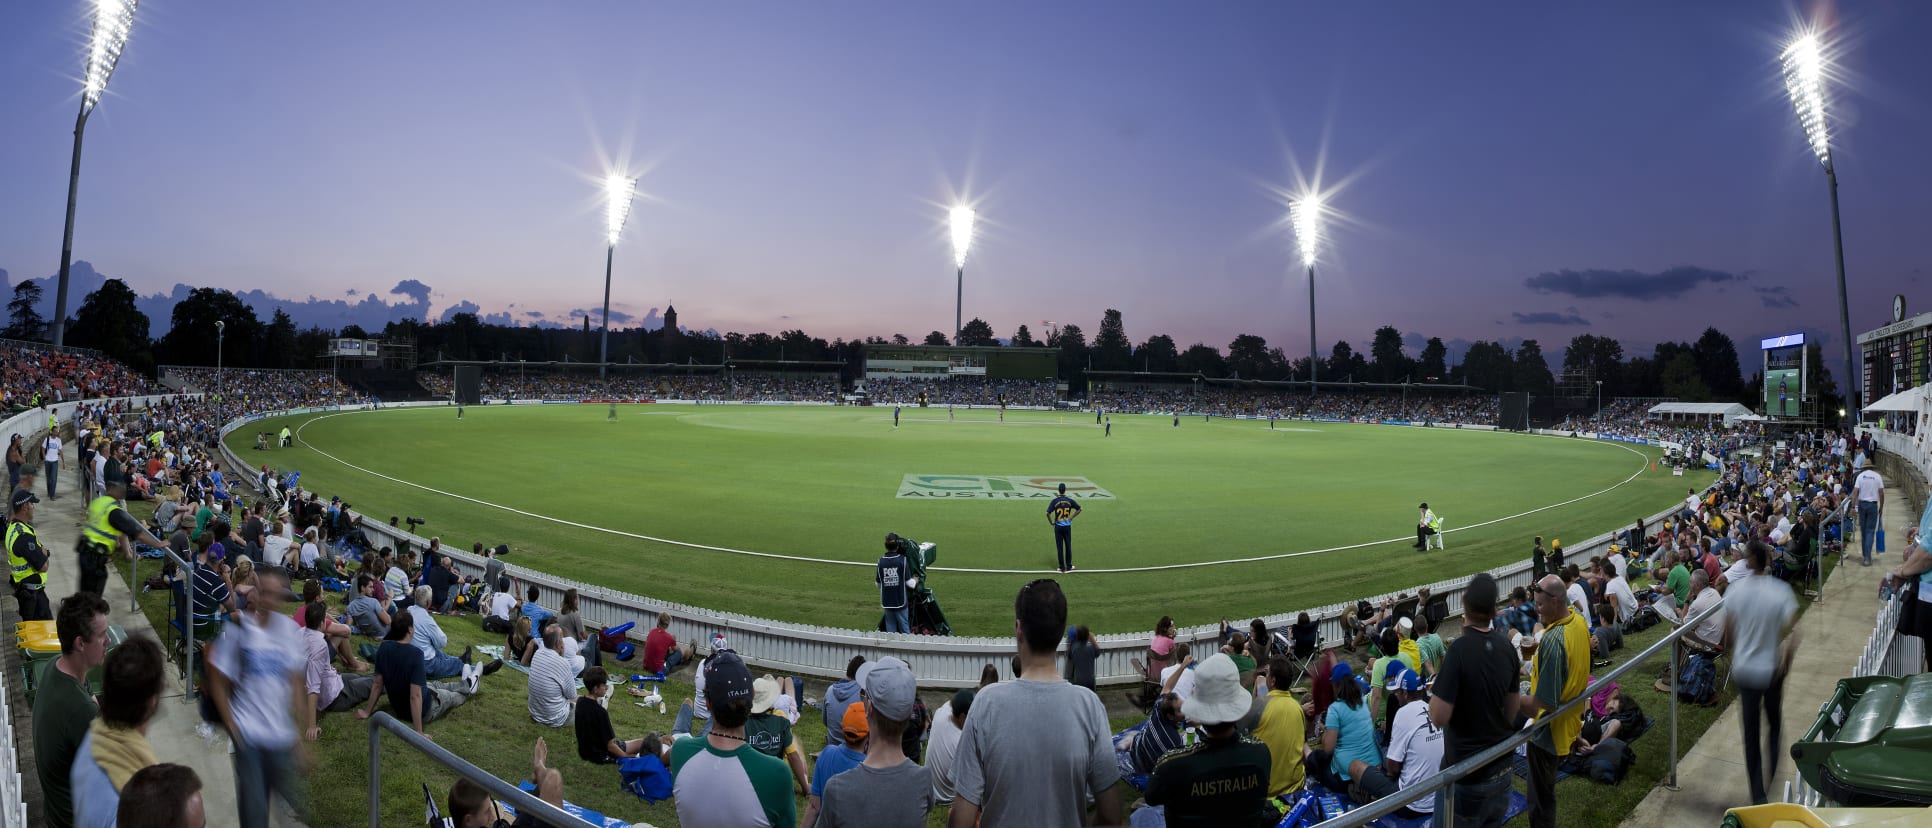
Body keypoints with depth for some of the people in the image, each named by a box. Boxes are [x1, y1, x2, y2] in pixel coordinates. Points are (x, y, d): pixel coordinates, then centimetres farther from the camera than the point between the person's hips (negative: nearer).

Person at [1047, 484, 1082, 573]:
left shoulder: (1054, 501, -10)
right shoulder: (1070, 500, -4)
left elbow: (1048, 513, -15)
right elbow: (1079, 509, 5)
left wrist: (1051, 522, 0)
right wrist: (1071, 517, 11)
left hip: (1058, 526, -2)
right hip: (1067, 526, 2)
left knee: (1059, 547, 5)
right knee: (1068, 546, 13)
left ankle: (1062, 568, 10)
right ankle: (1069, 567, 18)